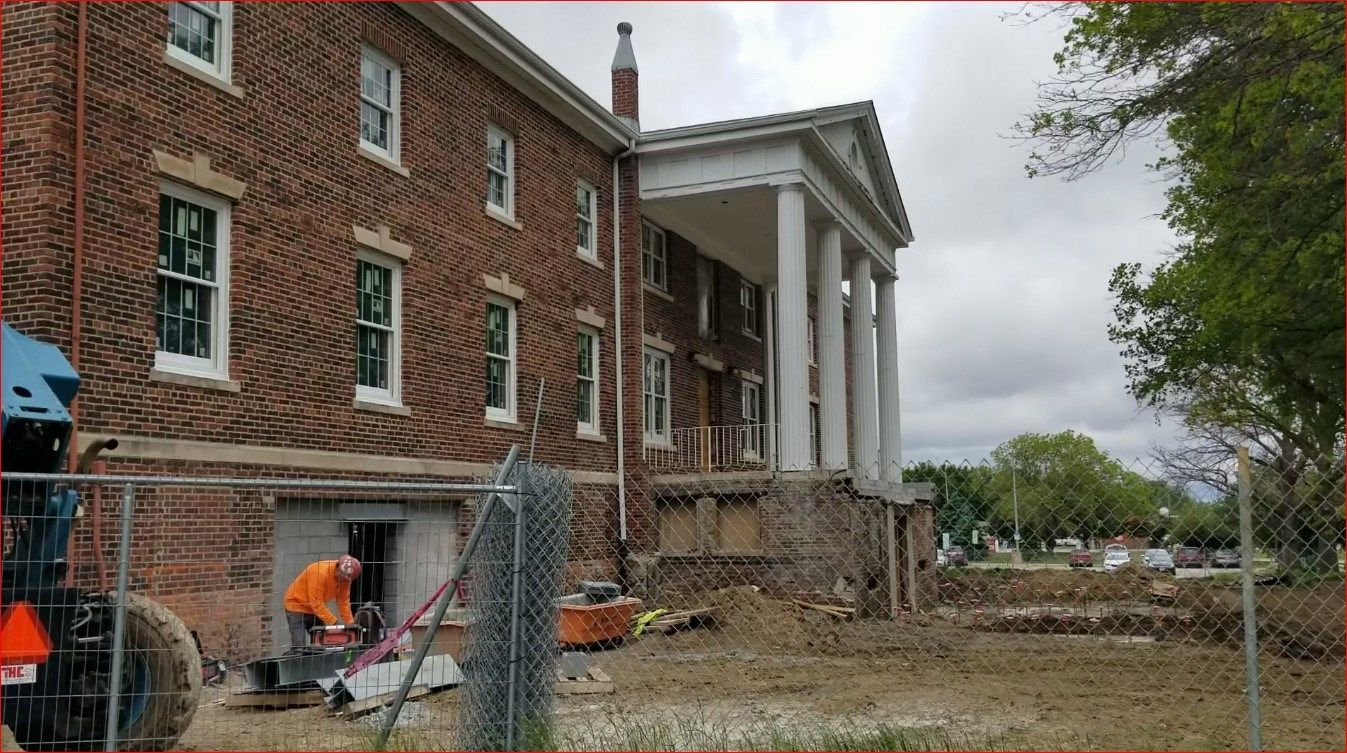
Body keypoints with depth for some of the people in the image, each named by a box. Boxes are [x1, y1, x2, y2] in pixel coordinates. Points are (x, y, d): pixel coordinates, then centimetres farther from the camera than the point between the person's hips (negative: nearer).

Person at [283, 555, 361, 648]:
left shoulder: (345, 576, -11)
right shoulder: (320, 572, -33)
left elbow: (344, 601, -4)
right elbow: (316, 603, -31)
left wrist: (350, 623, -11)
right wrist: (334, 622, -32)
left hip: (317, 609, 7)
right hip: (297, 606, -7)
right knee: (299, 647, -14)